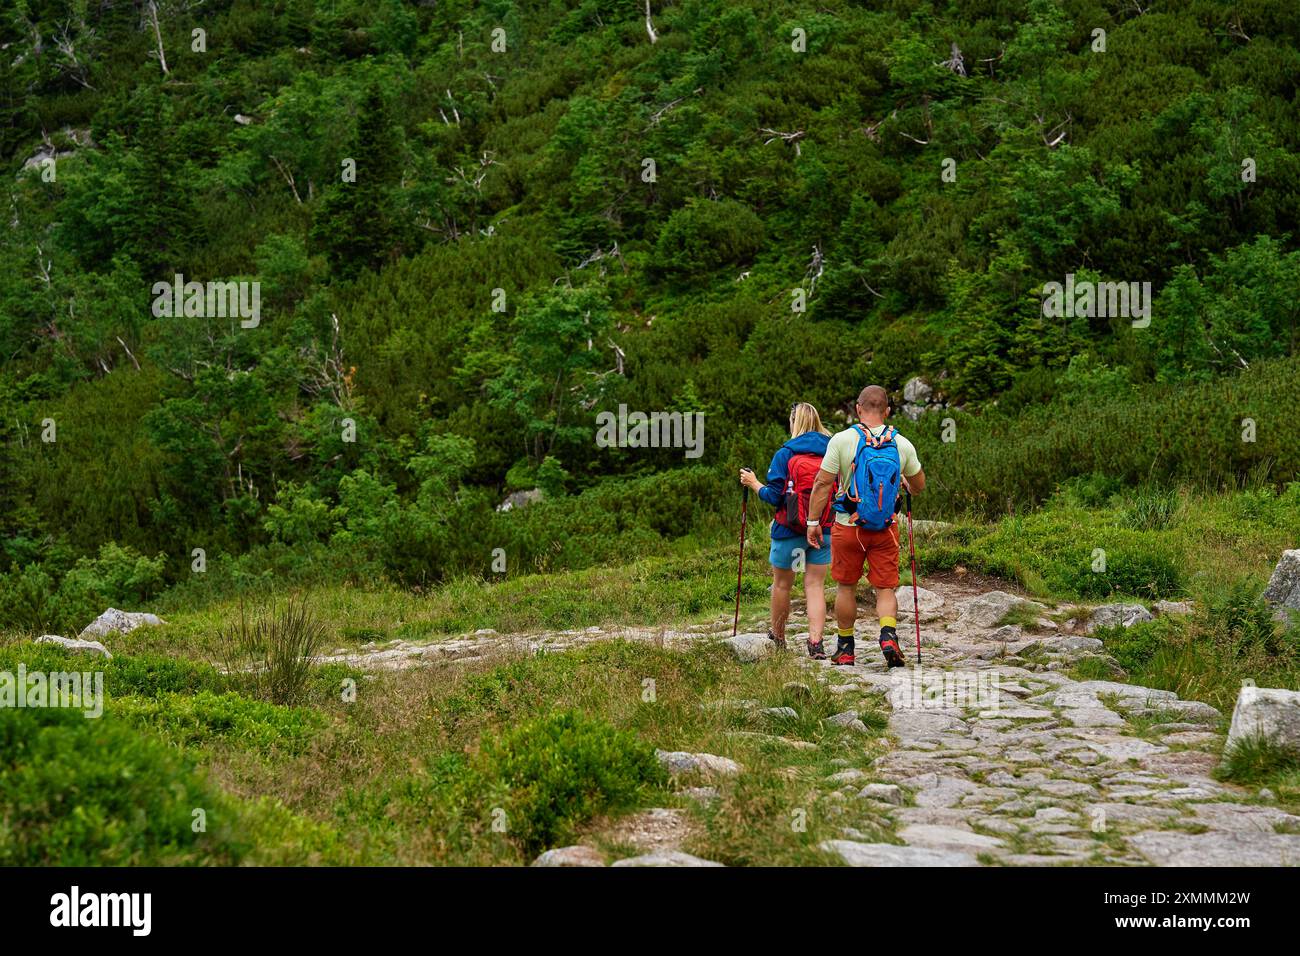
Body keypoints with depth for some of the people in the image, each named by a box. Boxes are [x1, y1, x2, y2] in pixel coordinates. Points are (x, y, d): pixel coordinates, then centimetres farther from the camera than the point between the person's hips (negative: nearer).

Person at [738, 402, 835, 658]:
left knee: (782, 583, 14)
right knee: (815, 585, 5)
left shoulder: (785, 453, -9)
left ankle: (778, 637, 28)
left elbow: (773, 496, -10)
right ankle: (815, 641, -9)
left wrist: (754, 484, 6)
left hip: (790, 529, -3)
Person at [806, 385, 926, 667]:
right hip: (886, 528, 1)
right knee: (886, 588, 8)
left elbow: (822, 484, -10)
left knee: (846, 586, 13)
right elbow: (919, 486, 12)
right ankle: (888, 635, -16)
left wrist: (813, 522, -2)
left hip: (848, 526, -1)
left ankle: (845, 649, 20)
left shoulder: (841, 440, -9)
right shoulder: (902, 445, -1)